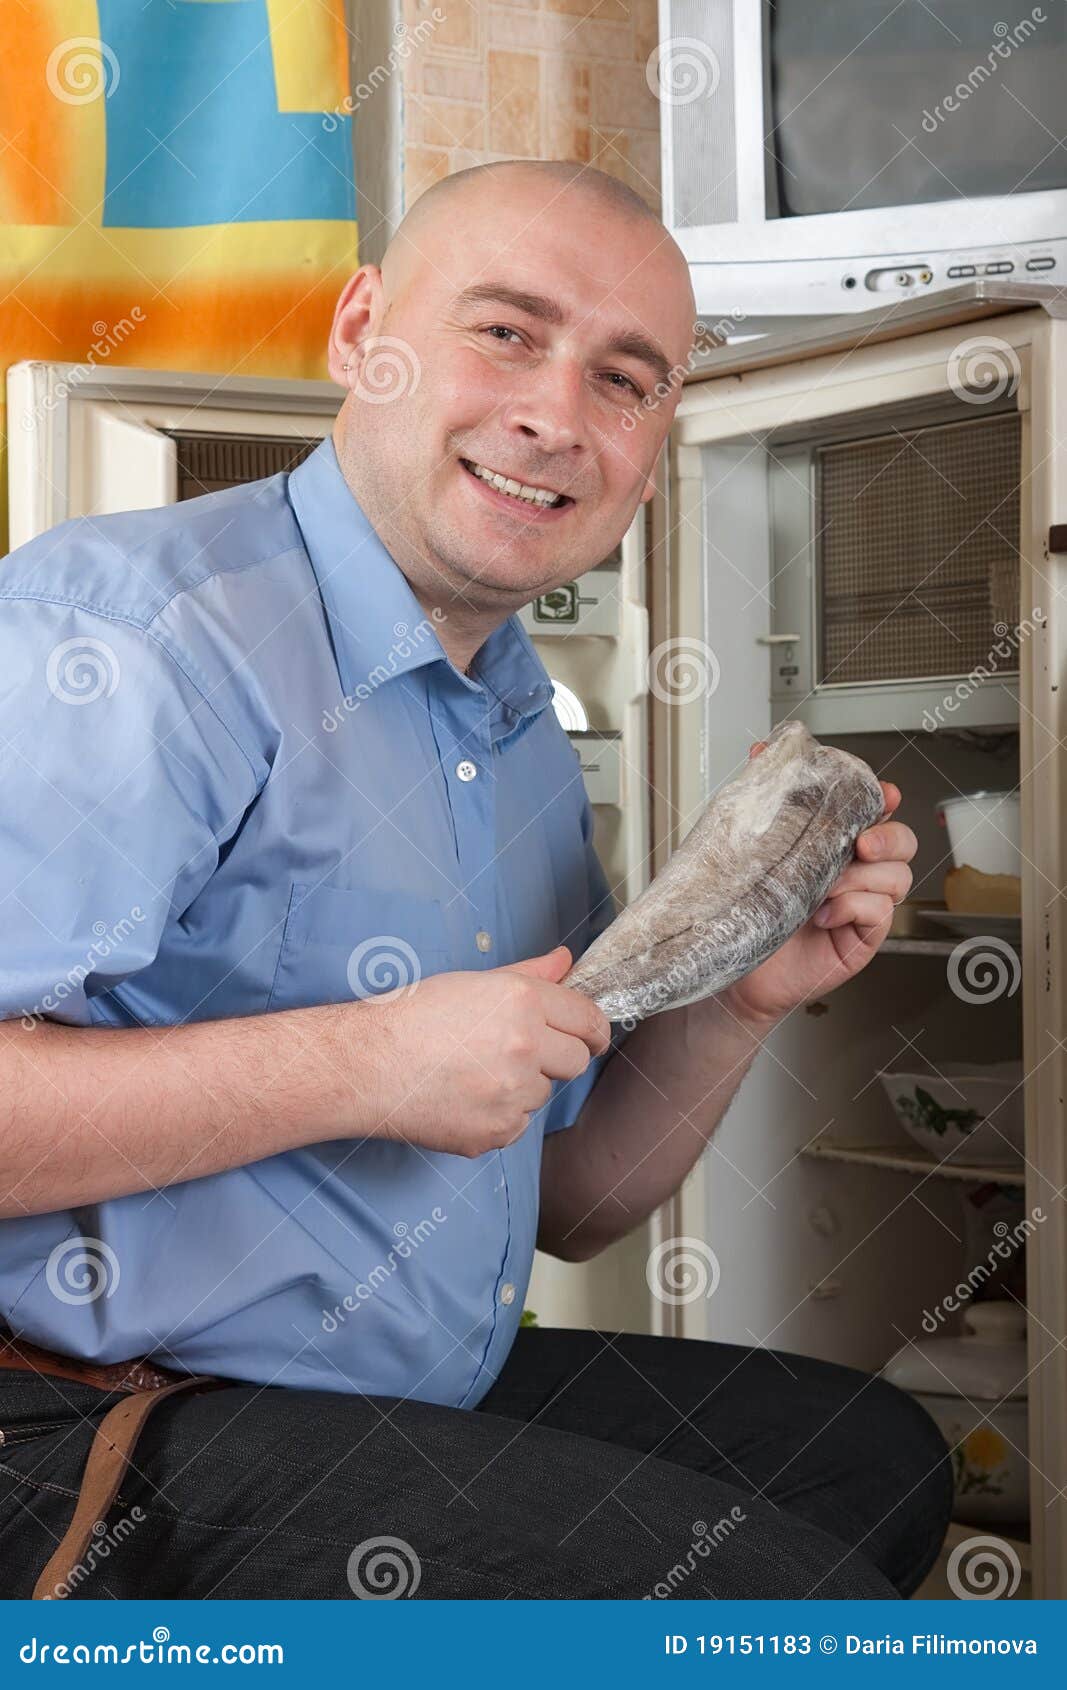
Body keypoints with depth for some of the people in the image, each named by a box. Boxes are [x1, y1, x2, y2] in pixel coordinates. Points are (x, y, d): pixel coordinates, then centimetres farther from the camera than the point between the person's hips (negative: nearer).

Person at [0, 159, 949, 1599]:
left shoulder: (534, 754, 11)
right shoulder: (133, 631, -18)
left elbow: (567, 1205, 16)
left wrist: (738, 997, -2)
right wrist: (360, 1064, -26)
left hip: (433, 1400, 9)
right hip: (116, 1445, -8)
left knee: (875, 1453, 18)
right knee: (772, 1584, -18)